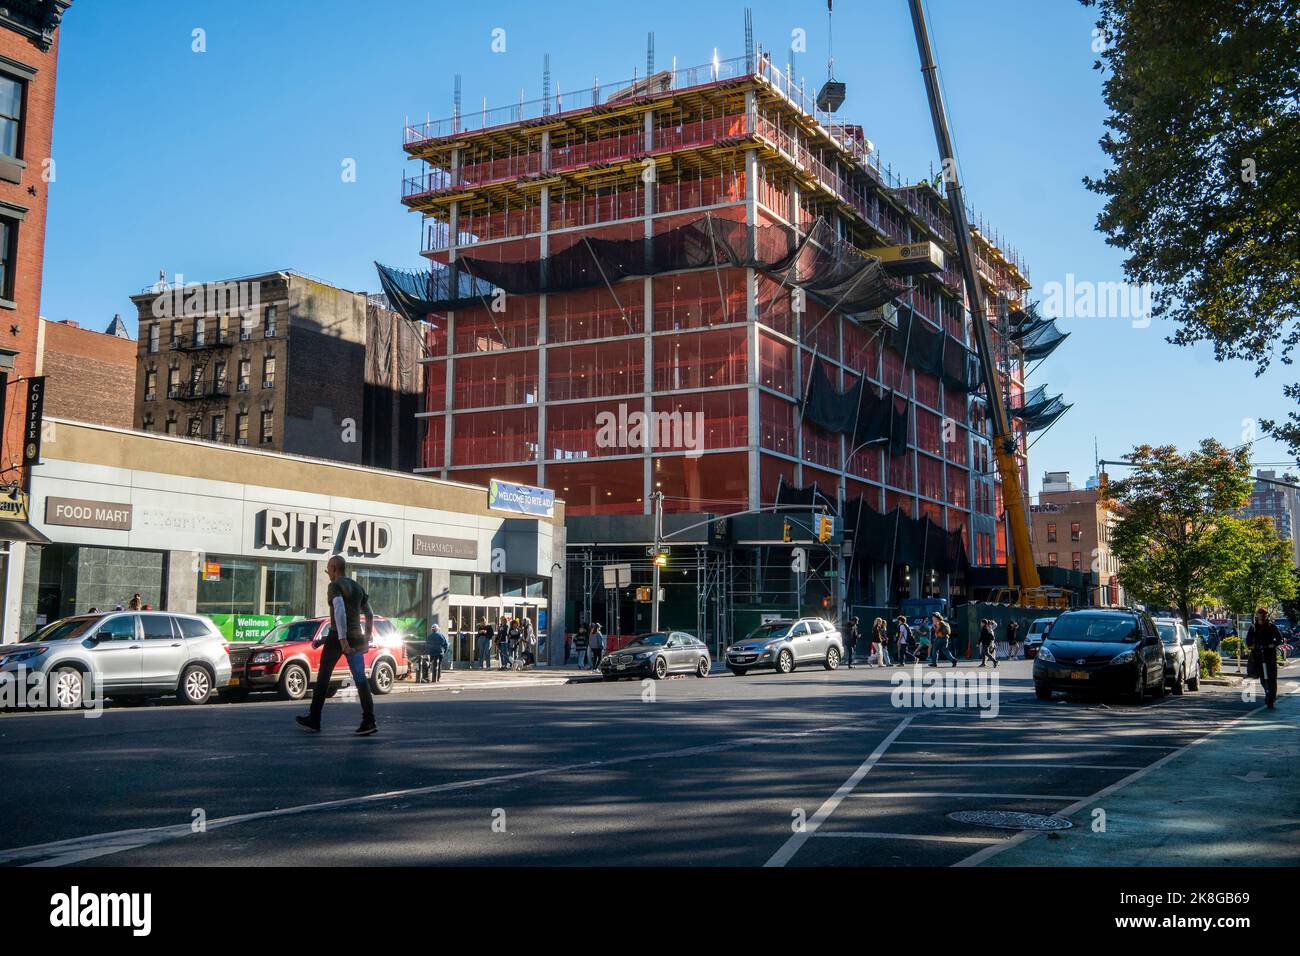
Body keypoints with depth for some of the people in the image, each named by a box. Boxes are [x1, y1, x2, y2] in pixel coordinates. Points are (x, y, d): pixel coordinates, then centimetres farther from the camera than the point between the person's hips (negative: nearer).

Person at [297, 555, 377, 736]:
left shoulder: (335, 586, -8)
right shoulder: (358, 587, 15)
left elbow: (339, 610, -24)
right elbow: (370, 615, 20)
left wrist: (342, 639, -27)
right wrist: (367, 638, 26)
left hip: (338, 636, -6)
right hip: (356, 637, 6)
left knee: (323, 677, 10)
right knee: (360, 679, -2)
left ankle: (314, 720, 18)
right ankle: (369, 721, -15)